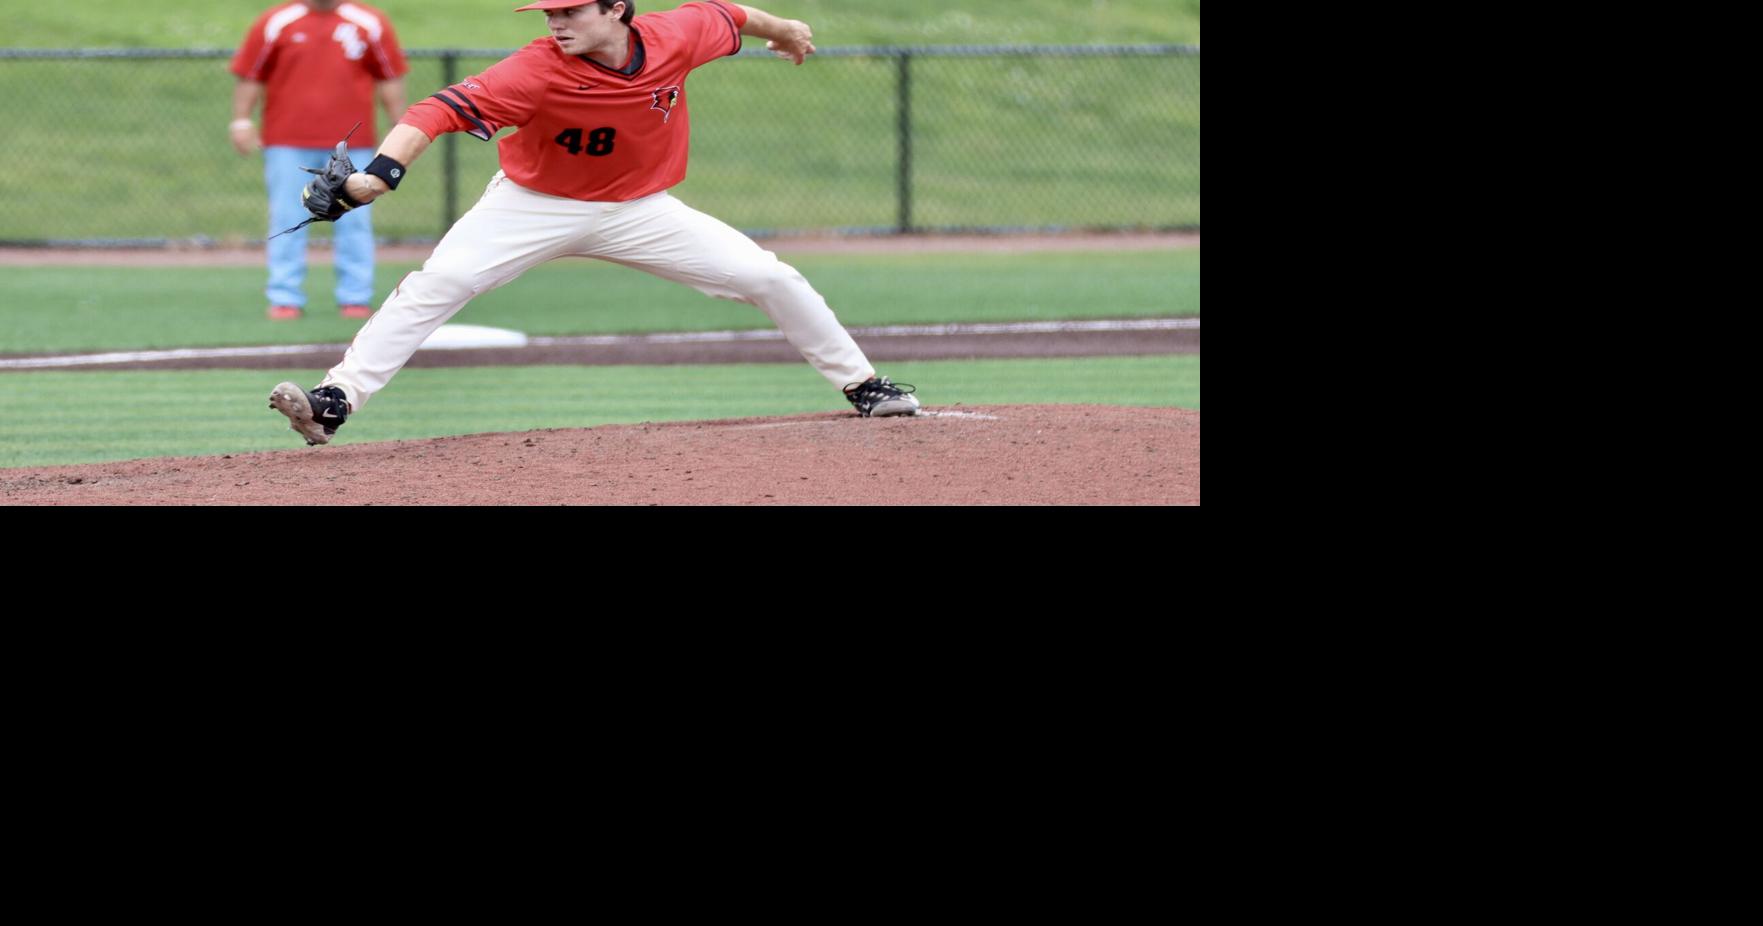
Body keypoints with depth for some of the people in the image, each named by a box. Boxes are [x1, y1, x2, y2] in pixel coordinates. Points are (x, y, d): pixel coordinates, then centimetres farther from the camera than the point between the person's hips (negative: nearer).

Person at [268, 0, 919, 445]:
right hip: (535, 204, -3)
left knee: (772, 279, -1)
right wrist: (381, 173, -56)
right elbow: (444, 110, -40)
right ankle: (333, 403, -24)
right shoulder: (540, 70, -30)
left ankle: (861, 383, 19)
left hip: (638, 208, 3)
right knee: (435, 285, -23)